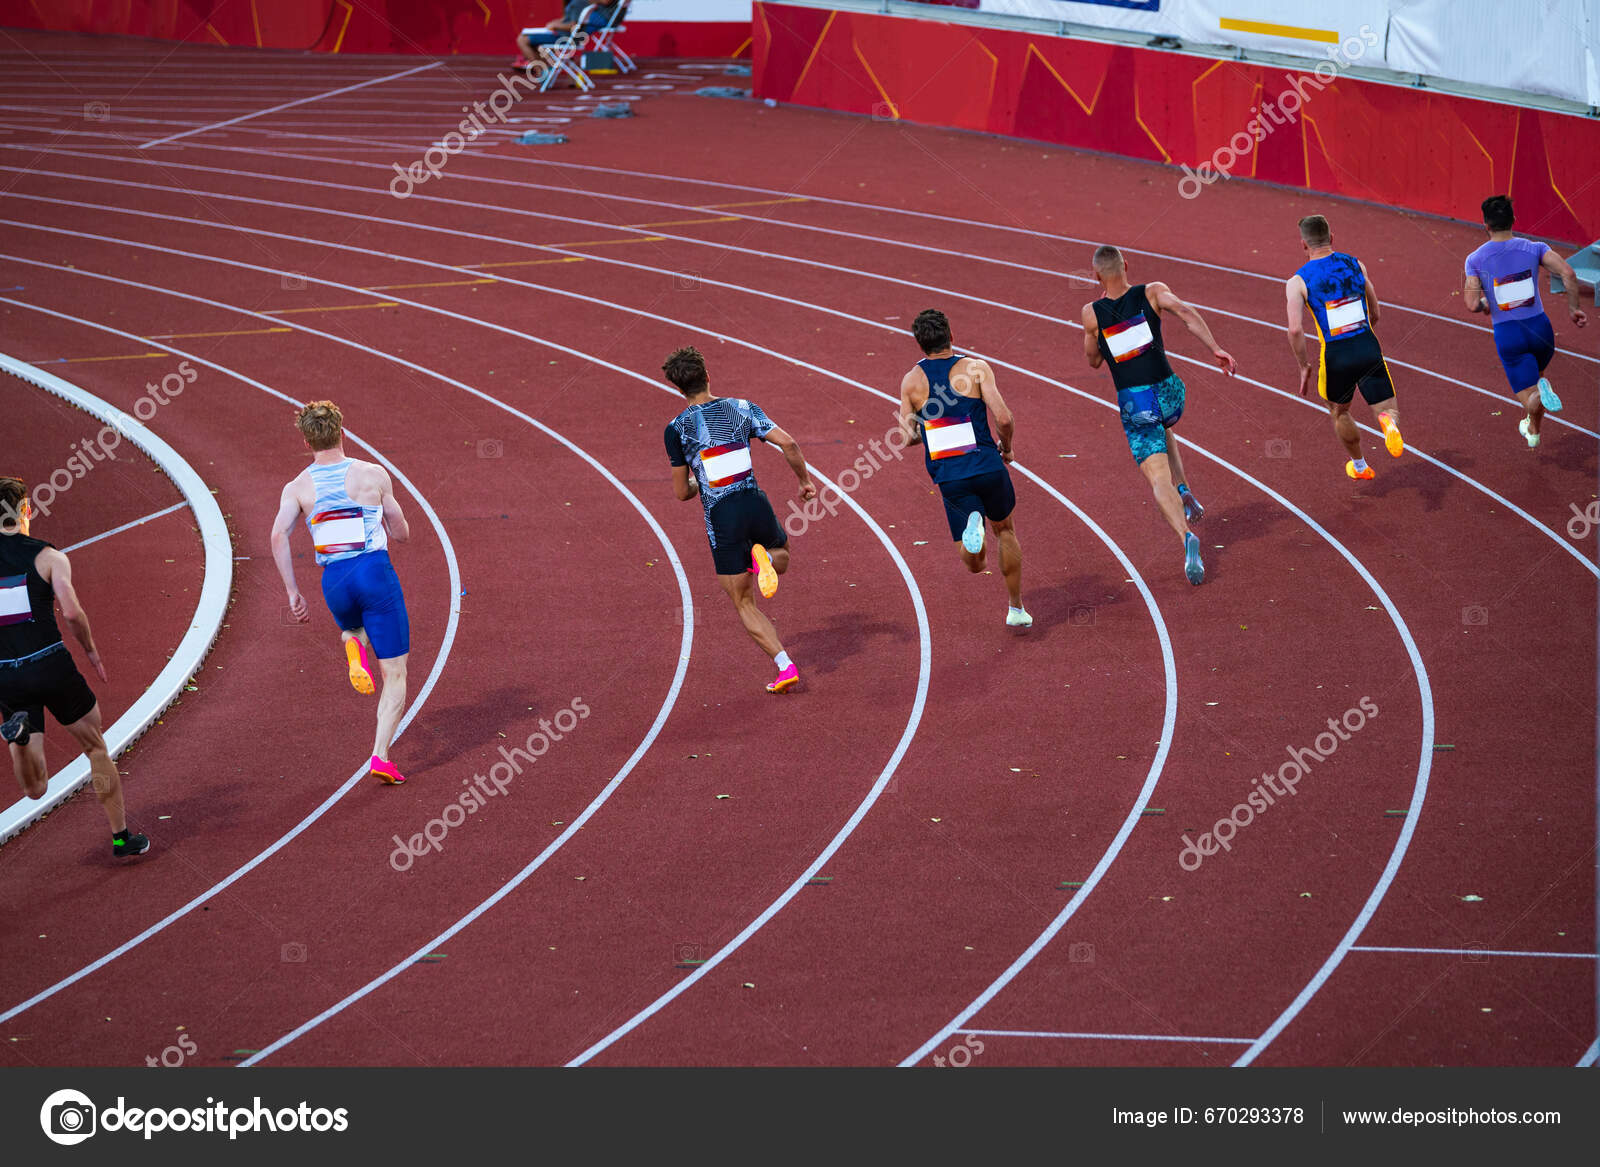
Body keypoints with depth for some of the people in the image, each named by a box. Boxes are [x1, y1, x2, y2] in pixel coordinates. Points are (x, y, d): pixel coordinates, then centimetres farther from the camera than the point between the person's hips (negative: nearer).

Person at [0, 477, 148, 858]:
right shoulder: (47, 556, -3)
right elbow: (72, 612, -14)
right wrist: (91, 650, 3)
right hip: (51, 666, -2)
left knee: (35, 789, 5)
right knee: (97, 750, 19)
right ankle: (121, 837, 22)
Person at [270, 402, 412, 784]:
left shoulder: (297, 488, 5)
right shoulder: (373, 474, 2)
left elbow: (279, 535, -9)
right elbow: (402, 534, 9)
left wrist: (292, 592, -3)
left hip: (334, 581, 3)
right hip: (376, 572, -3)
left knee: (351, 628, 39)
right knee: (395, 674, 5)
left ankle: (353, 649, 3)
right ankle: (380, 756, -8)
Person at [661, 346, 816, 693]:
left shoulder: (676, 430, -1)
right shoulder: (742, 408, 5)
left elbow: (681, 493, 3)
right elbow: (788, 443, -3)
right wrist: (805, 480, 13)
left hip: (721, 518, -2)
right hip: (756, 505, 2)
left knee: (744, 604, 11)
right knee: (782, 557, 33)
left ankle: (785, 667, -3)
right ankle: (763, 557, -5)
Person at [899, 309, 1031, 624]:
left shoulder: (911, 381, 5)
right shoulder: (975, 368, -2)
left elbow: (908, 438, 4)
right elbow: (1004, 418, -10)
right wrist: (1006, 447, 11)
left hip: (949, 476, 1)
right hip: (988, 465, -1)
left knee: (975, 564, 6)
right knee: (1005, 530, 26)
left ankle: (972, 525, -28)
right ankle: (1016, 608, 30)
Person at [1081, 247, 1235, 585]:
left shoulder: (1092, 313, -1)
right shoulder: (1152, 292, -1)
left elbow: (1093, 360, 12)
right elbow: (1185, 312, -19)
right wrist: (1216, 349, -24)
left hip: (1133, 404, -2)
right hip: (1169, 392, 2)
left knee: (1158, 479, -2)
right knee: (1163, 430, 38)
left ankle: (1186, 536, -26)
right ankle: (1185, 493, 20)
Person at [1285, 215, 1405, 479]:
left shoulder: (1298, 281, -3)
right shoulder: (1355, 265, 7)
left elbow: (1295, 329, -13)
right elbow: (1375, 314, 15)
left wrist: (1303, 366, 0)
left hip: (1335, 356, -1)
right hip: (1369, 348, 1)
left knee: (1339, 412, 27)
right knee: (1389, 411, 5)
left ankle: (1359, 465, 41)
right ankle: (1389, 423, -32)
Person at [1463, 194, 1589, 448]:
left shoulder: (1475, 259, -6)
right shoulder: (1533, 248, -4)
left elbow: (1472, 305, -11)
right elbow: (1568, 273, -16)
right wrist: (1573, 308, -3)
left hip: (1507, 334, -2)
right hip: (1539, 327, 2)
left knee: (1529, 396, -2)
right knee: (1536, 373, 33)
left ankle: (1541, 392, -37)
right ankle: (1532, 430, 37)